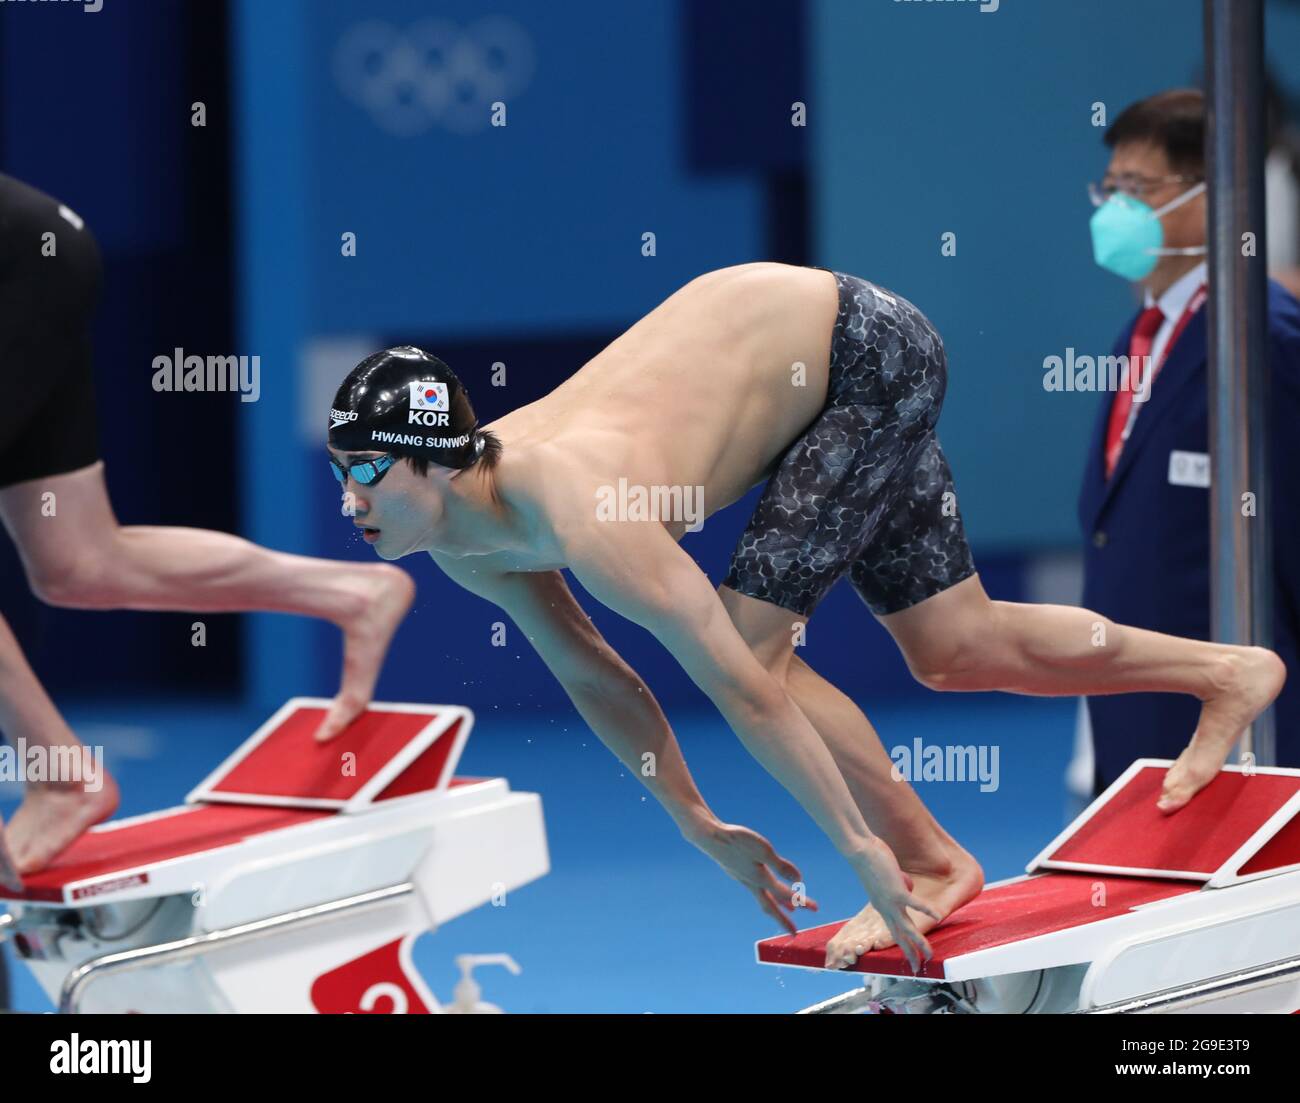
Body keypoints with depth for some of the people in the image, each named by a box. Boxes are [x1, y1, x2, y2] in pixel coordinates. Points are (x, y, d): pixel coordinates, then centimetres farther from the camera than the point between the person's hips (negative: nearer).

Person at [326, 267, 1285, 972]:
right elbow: (592, 676, 6)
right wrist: (701, 826, 9)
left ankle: (932, 859, 2)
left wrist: (863, 851, -32)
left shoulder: (571, 505, -37)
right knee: (957, 651, 16)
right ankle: (1228, 672, 33)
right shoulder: (466, 543, -10)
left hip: (871, 352, -8)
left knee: (754, 639, -16)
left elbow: (740, 685, -36)